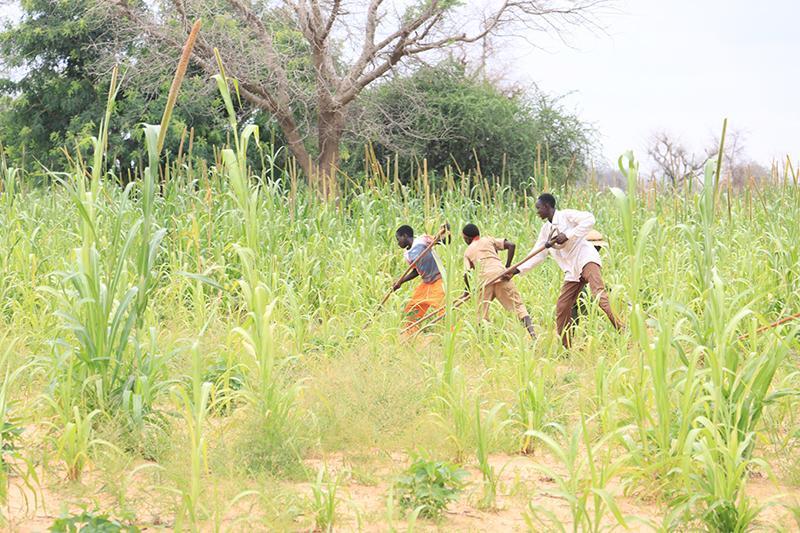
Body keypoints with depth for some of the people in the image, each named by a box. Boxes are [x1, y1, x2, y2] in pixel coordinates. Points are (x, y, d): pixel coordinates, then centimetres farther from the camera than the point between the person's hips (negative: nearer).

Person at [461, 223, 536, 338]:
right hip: (500, 274, 0)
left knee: (481, 313, 10)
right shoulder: (488, 240, 21)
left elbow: (466, 274, 6)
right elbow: (511, 245, 9)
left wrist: (467, 291, 19)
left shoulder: (467, 251, 19)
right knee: (518, 304, 0)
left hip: (484, 279, 0)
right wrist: (507, 266, 12)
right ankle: (531, 331, -15)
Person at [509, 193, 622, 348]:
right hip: (572, 271, 8)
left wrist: (567, 235, -20)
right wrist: (517, 270, 14)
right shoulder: (546, 229, 19)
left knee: (598, 293, -30)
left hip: (585, 259, -8)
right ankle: (566, 349, 10)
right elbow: (537, 255, 23)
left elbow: (589, 219, -17)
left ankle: (621, 330, -37)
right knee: (561, 308, 3)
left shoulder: (566, 215, -2)